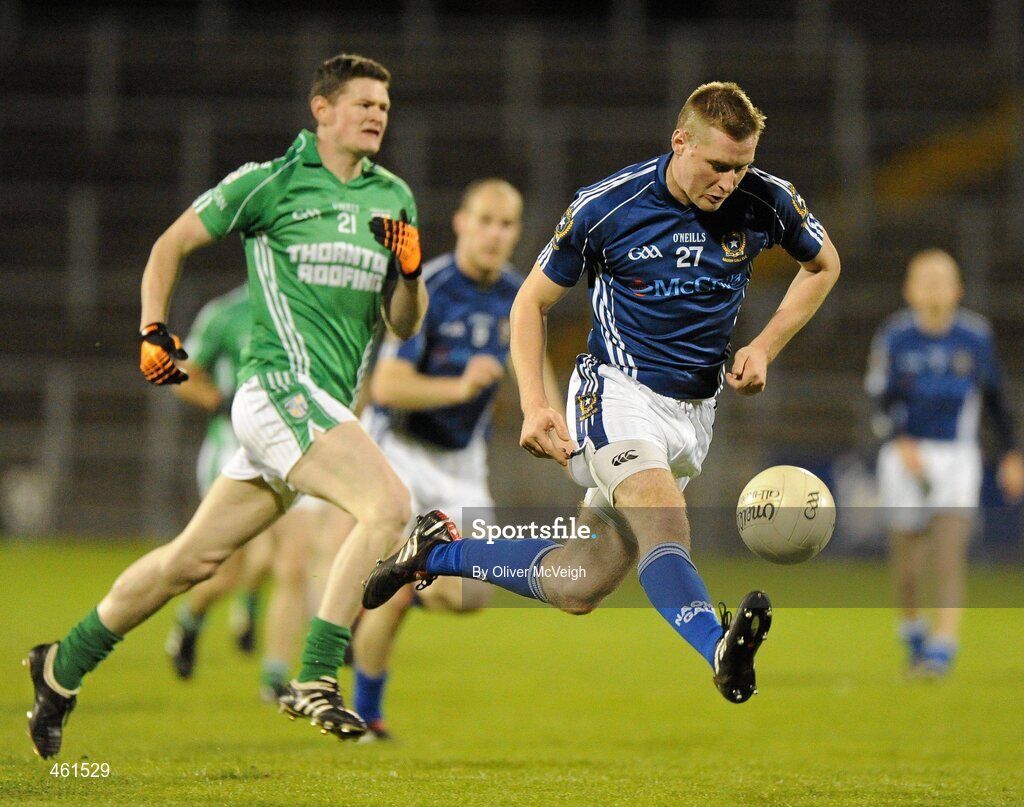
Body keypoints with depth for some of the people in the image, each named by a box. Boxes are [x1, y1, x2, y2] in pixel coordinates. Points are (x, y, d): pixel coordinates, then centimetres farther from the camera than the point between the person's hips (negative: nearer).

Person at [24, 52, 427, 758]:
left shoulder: (393, 197, 15)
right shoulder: (269, 182, -2)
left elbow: (403, 325, 17)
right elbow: (171, 245, 9)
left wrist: (409, 273, -3)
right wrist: (154, 329, -2)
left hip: (329, 408, 7)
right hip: (282, 387, -7)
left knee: (193, 559, 12)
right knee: (389, 503, -25)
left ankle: (63, 666, 26)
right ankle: (315, 680, -24)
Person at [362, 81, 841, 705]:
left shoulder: (767, 201, -7)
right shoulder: (606, 207, -14)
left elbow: (824, 265, 13)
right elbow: (532, 302, -1)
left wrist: (765, 347, -1)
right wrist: (535, 404, -13)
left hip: (694, 409, 4)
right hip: (617, 390, -4)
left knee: (580, 588, 3)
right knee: (659, 512, -36)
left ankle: (440, 552, 24)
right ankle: (720, 648, -59)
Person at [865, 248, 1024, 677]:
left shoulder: (975, 336, 0)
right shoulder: (894, 336, -5)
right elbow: (881, 397, -8)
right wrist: (901, 442, -25)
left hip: (957, 455, 0)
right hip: (906, 456, 0)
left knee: (951, 549, -15)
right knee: (906, 559, 4)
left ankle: (943, 647, -20)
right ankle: (913, 633, 32)